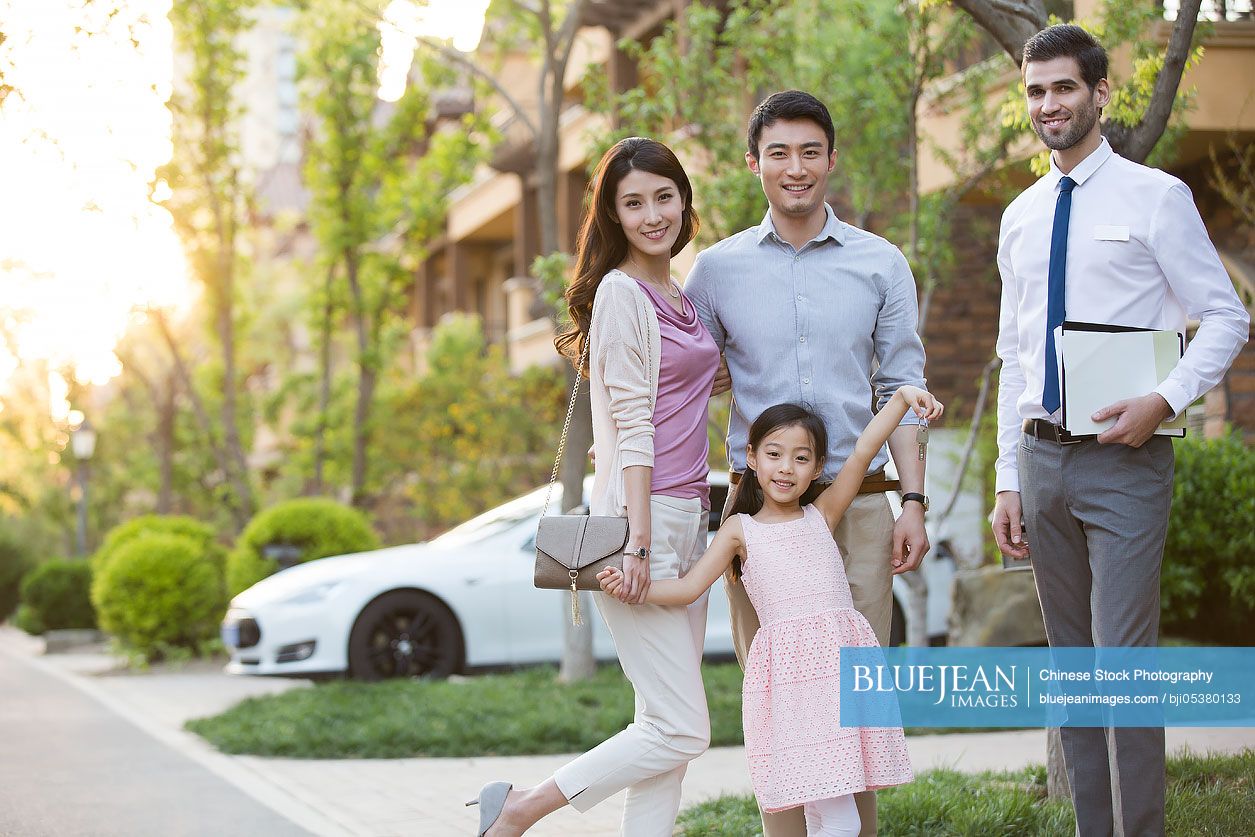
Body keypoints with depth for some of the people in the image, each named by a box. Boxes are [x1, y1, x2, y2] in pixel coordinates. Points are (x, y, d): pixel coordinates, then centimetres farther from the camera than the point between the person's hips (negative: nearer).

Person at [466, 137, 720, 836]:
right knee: (681, 730, -8)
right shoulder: (621, 293, -9)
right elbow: (632, 428, -15)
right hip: (641, 520, -9)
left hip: (687, 520, 9)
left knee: (668, 730, 7)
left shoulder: (681, 296, 16)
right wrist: (638, 542, -19)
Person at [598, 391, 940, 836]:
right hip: (789, 666, -2)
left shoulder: (822, 515, 15)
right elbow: (690, 587, 5)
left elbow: (862, 454, 7)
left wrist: (902, 397, -1)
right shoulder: (740, 529, 11)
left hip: (843, 659, 2)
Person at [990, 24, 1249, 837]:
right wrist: (1009, 480, 12)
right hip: (1042, 459, 6)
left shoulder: (1155, 197, -2)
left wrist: (1167, 399, -17)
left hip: (1123, 460, -6)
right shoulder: (1021, 217, 14)